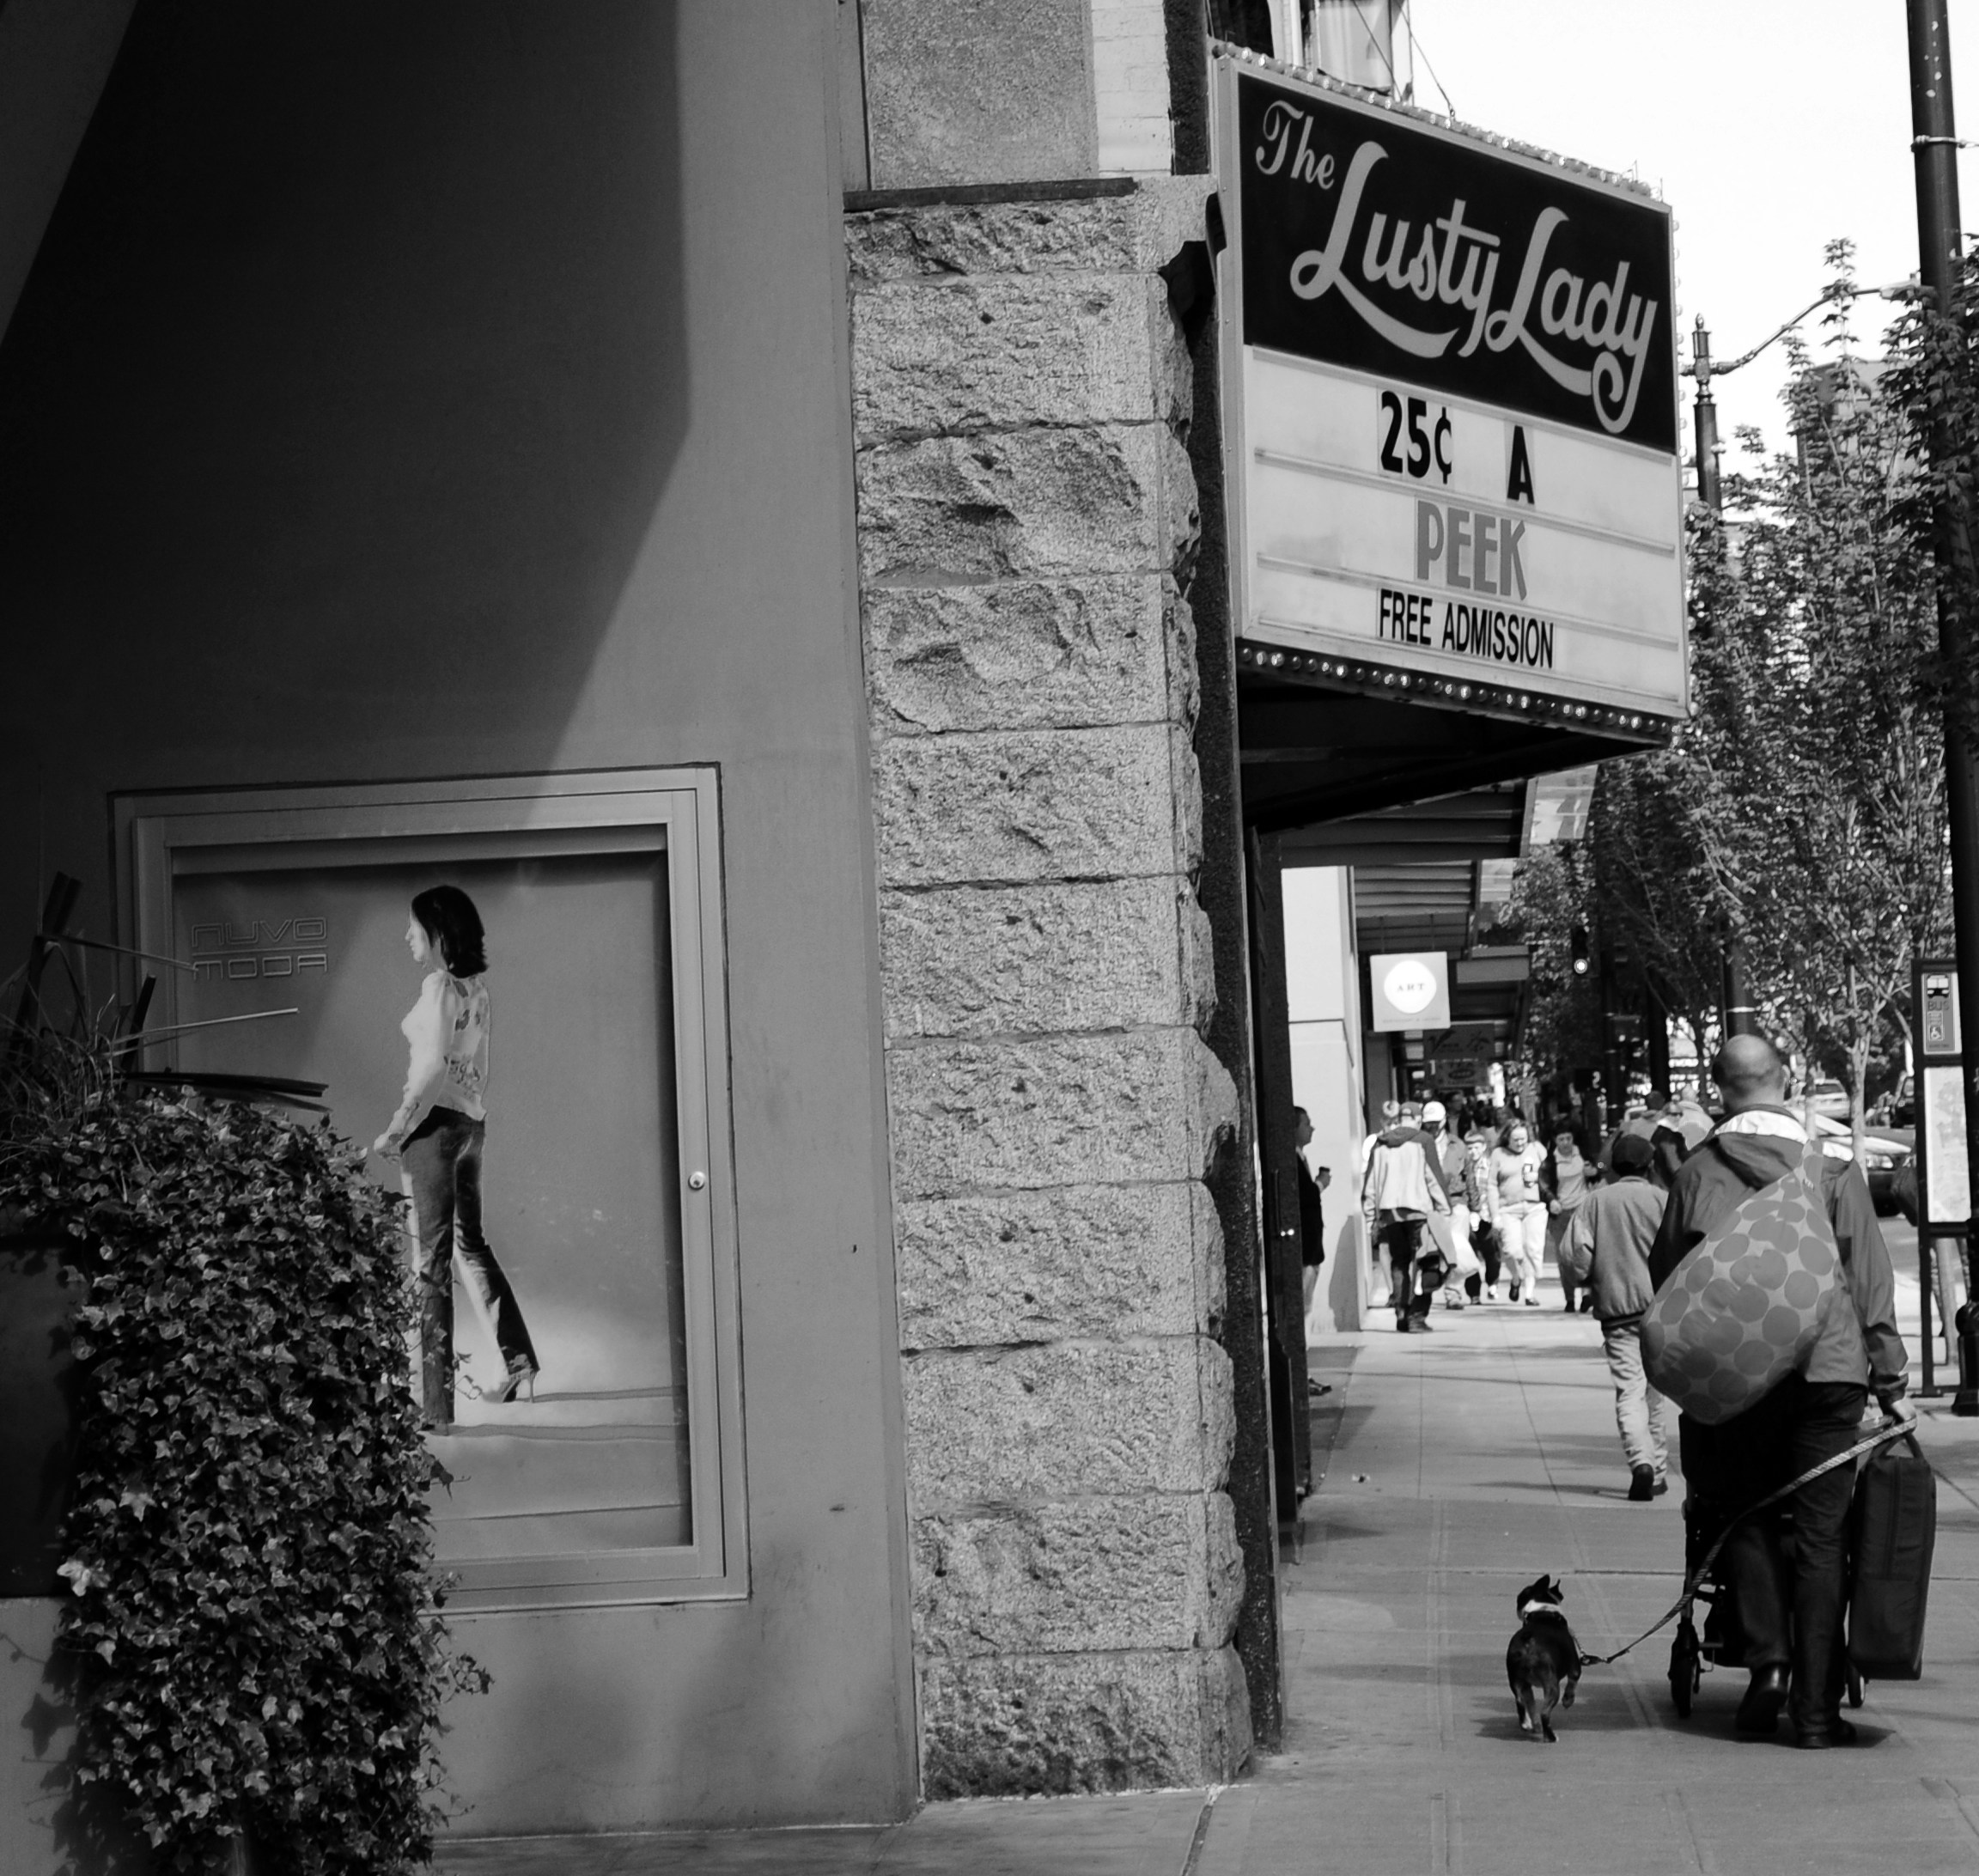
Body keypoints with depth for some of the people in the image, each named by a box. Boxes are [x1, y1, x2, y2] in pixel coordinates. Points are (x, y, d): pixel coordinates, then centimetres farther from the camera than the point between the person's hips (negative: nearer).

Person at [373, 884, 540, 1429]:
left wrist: (397, 1130, -14)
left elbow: (433, 1066, -19)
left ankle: (435, 1403, -7)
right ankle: (518, 1360, 30)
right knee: (469, 1244, 24)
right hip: (473, 1121, 9)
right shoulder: (477, 987, 11)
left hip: (437, 1120, -9)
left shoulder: (440, 984, -13)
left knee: (430, 1261, -6)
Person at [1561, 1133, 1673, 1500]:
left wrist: (1592, 1281, 14)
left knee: (1629, 1388, -5)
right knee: (1656, 1390, 14)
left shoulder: (1596, 1201, 3)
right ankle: (1658, 1472, 19)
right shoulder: (1660, 1199, -1)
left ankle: (1640, 1461, -26)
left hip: (1616, 1309, 0)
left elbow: (1572, 1256, -4)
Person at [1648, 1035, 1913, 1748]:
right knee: (1821, 1538, 4)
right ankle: (1817, 1709, 4)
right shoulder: (1833, 1171, -2)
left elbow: (1664, 1280, 6)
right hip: (1826, 1370, 0)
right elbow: (1870, 1286, 1)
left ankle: (1768, 1659, -1)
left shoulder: (1698, 1174, -1)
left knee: (1745, 1513, 17)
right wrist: (1889, 1385, 7)